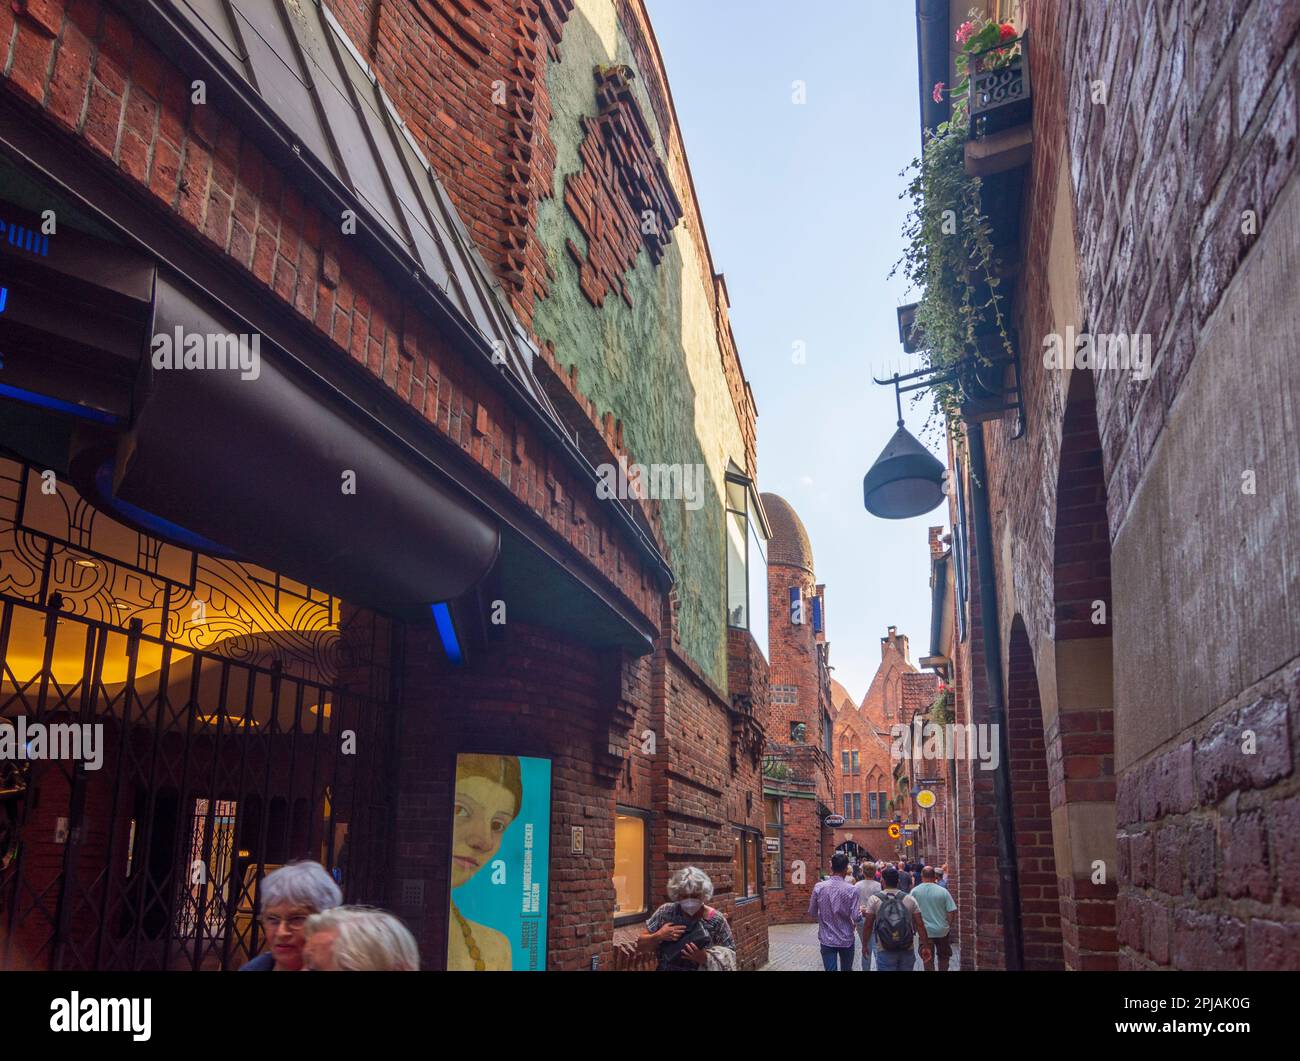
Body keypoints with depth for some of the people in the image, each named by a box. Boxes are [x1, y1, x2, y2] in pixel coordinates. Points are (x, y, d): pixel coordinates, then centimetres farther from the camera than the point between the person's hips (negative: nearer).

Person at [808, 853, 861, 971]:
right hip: (846, 939, 0)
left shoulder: (818, 887, -8)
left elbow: (812, 914, 0)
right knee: (846, 969, 19)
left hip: (826, 939, 0)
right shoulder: (852, 889, -13)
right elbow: (855, 918, -14)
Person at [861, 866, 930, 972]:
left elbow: (868, 925, -7)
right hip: (907, 951, 2)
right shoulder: (910, 899, 1)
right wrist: (925, 946, 4)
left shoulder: (874, 899, -5)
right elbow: (920, 925, -2)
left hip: (885, 951, -2)